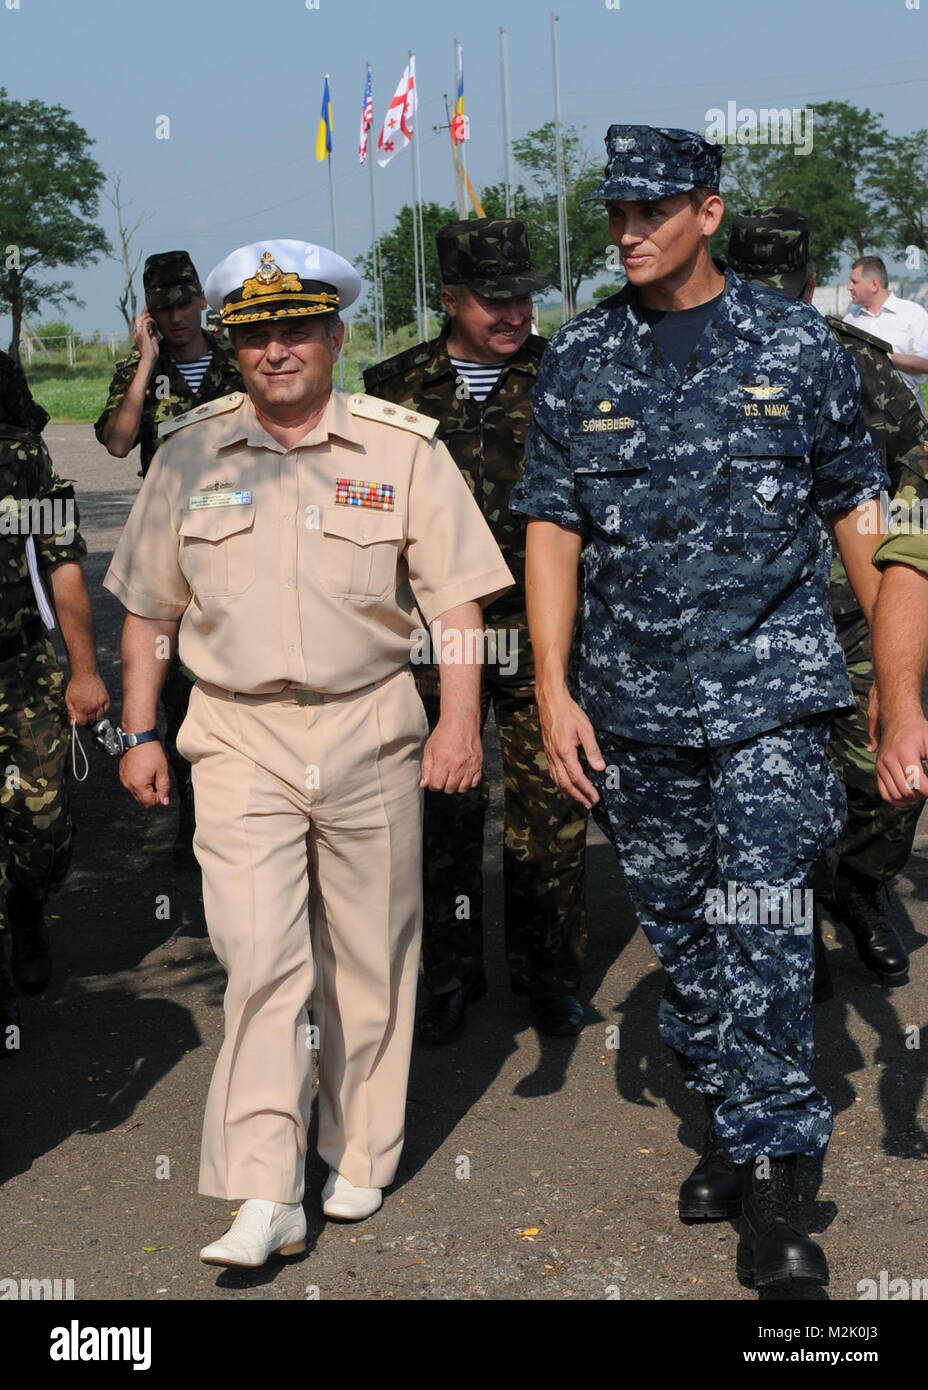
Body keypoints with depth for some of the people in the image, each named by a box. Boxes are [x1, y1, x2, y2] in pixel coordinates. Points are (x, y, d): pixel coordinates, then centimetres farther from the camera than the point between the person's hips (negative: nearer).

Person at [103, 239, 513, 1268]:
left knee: (369, 958, 9)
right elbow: (148, 607, 13)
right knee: (258, 959, -10)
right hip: (238, 737, 0)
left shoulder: (403, 450, 1)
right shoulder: (189, 454, 6)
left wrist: (460, 720, -8)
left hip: (369, 731, 0)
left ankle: (360, 1156, 27)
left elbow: (458, 597, 1)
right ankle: (263, 1199, -8)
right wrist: (139, 732, 9)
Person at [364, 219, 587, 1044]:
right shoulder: (397, 387, 5)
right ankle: (452, 973, 22)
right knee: (444, 808, 6)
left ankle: (549, 972, 19)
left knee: (550, 807, 2)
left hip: (544, 632, -1)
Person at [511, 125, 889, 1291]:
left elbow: (857, 508, 6)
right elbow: (551, 527, 6)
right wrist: (553, 689, -2)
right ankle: (728, 1121, 30)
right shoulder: (579, 358, 6)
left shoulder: (794, 344, 1)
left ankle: (770, 1180, -3)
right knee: (676, 927, 12)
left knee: (760, 928, -10)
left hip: (770, 684, -3)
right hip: (634, 700, 3)